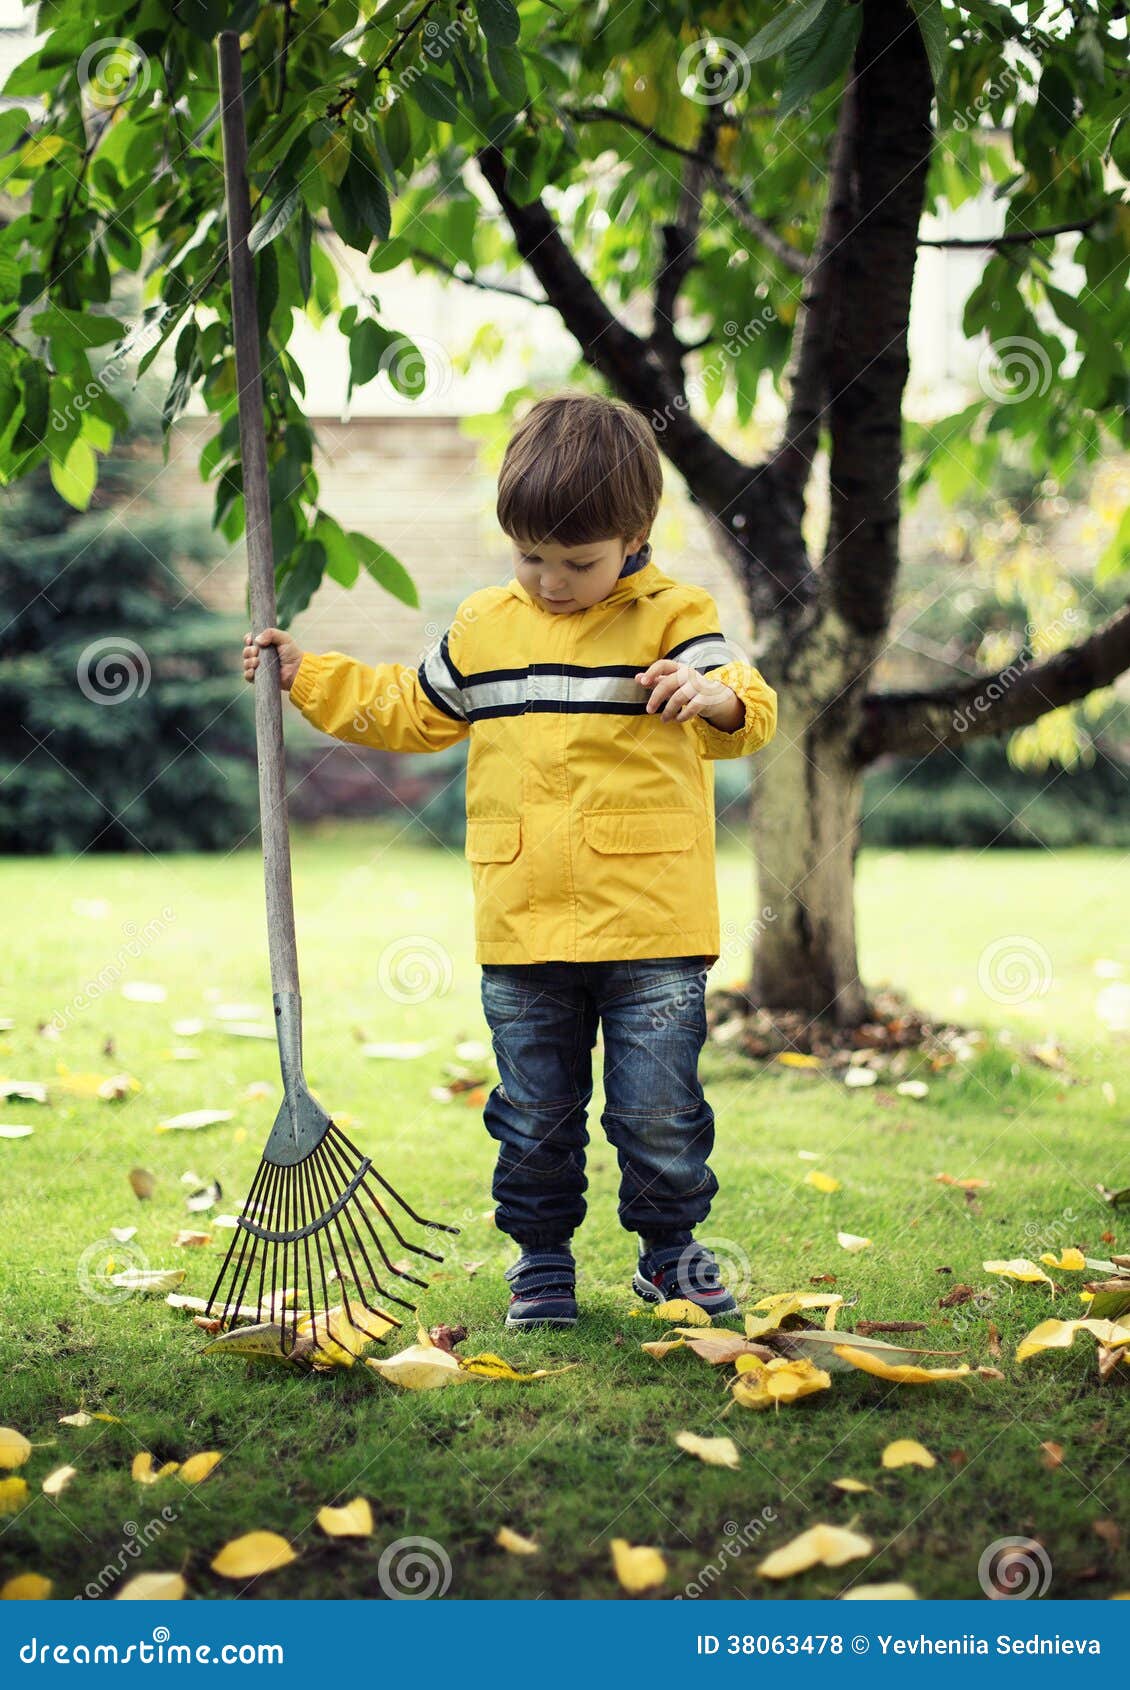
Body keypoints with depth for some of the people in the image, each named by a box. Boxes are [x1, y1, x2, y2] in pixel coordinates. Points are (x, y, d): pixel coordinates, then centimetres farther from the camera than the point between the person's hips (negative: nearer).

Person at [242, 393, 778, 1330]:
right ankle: (542, 1258, 27)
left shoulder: (673, 618, -3)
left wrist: (717, 697, -37)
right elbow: (411, 710, 24)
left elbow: (749, 709, -14)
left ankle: (671, 1248, 25)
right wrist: (306, 675, 19)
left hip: (652, 930, -3)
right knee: (534, 1112, 10)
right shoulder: (483, 627, 11)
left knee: (660, 1110, 4)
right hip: (521, 934, 4)